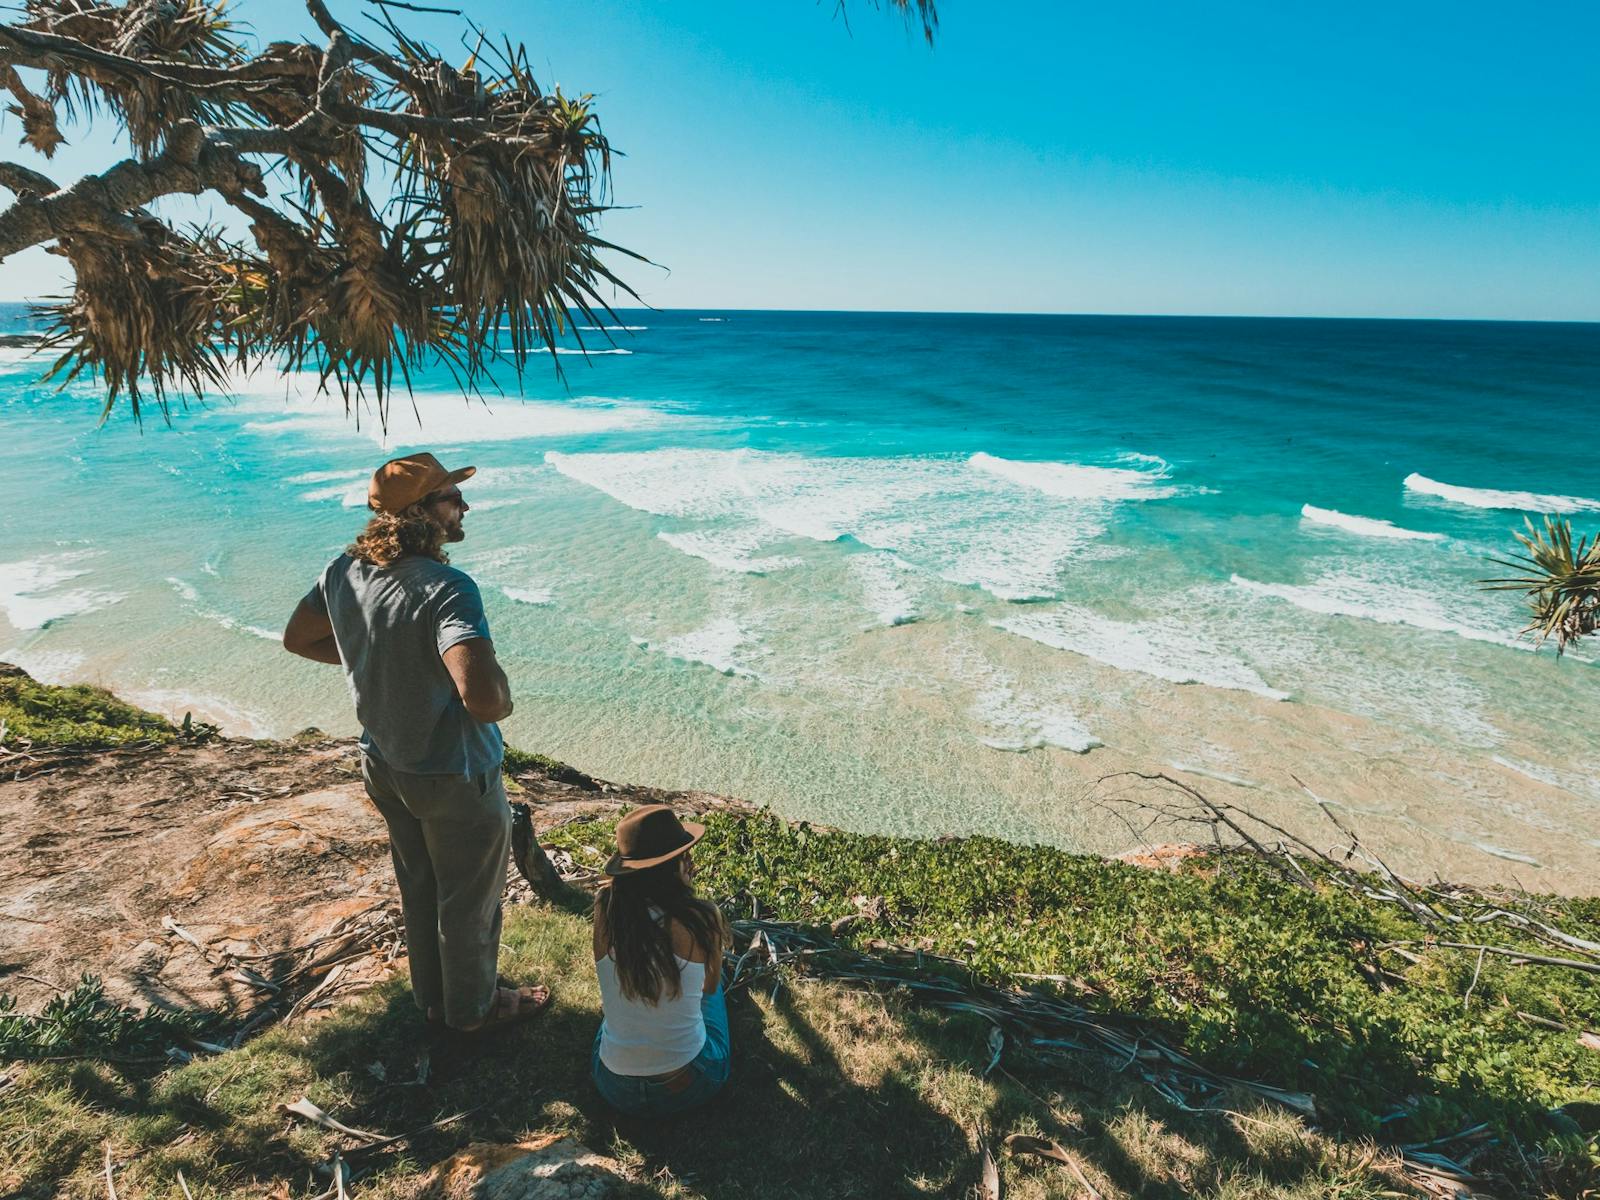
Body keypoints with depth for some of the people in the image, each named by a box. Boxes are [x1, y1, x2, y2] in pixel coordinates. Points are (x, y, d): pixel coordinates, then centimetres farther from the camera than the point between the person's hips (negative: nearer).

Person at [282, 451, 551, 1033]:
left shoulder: (343, 571, -7)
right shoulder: (447, 589, -32)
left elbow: (298, 638, 11)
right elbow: (483, 698, -44)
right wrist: (503, 701, -21)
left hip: (384, 766, 8)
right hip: (455, 778, -7)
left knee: (419, 891, 27)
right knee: (468, 902, 17)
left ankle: (434, 998, 49)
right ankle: (473, 1006, 41)